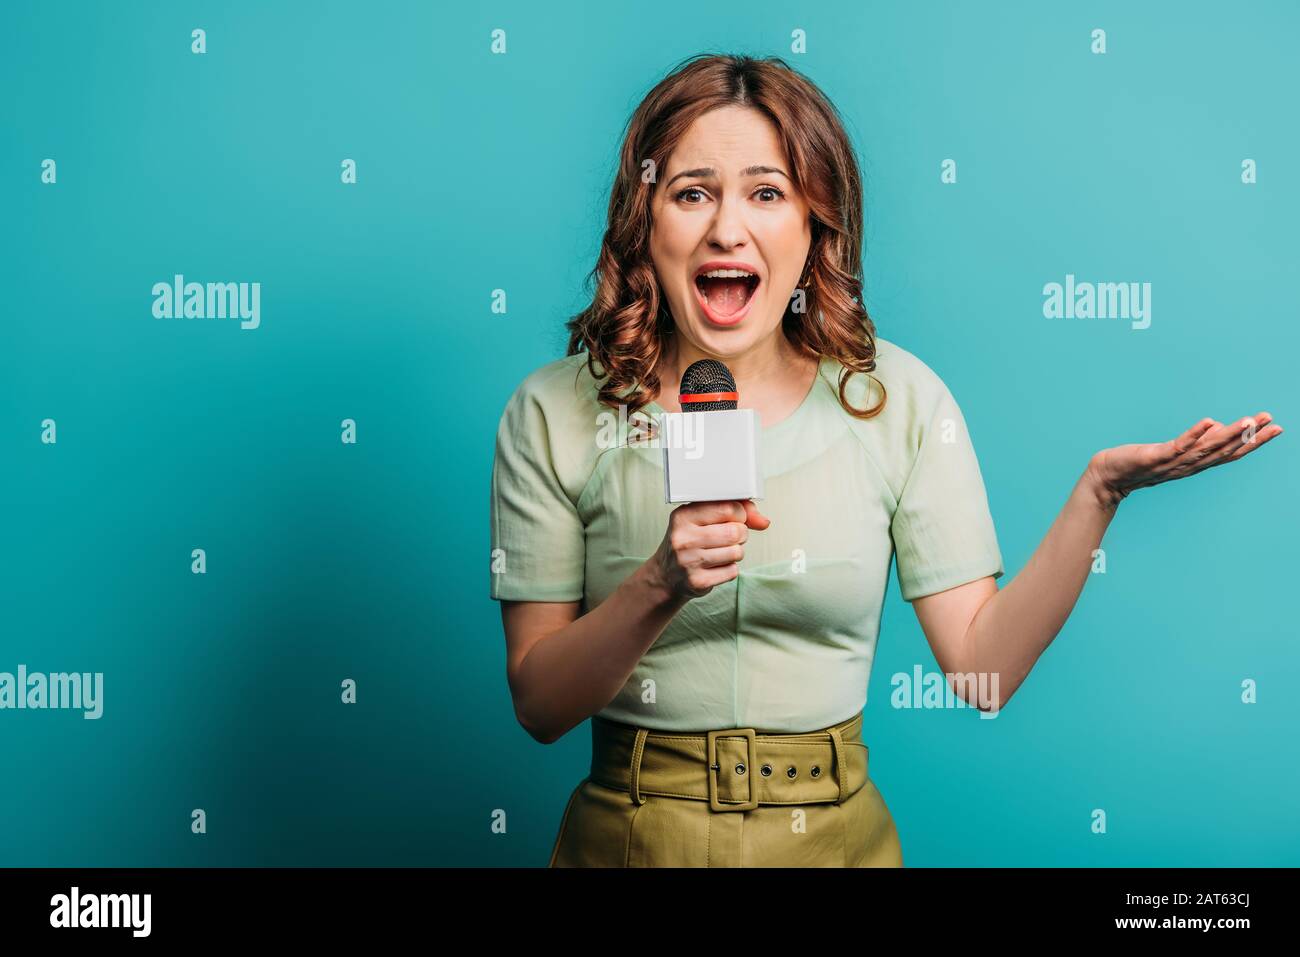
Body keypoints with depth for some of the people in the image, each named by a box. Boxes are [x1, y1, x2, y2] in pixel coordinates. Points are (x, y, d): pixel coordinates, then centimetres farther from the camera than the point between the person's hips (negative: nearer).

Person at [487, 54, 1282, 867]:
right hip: (626, 833, -1)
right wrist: (659, 588, -25)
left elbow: (981, 668, -8)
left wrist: (1098, 494, -18)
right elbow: (538, 705, -9)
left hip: (833, 831, 1)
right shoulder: (558, 412, -9)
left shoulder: (900, 398, -6)